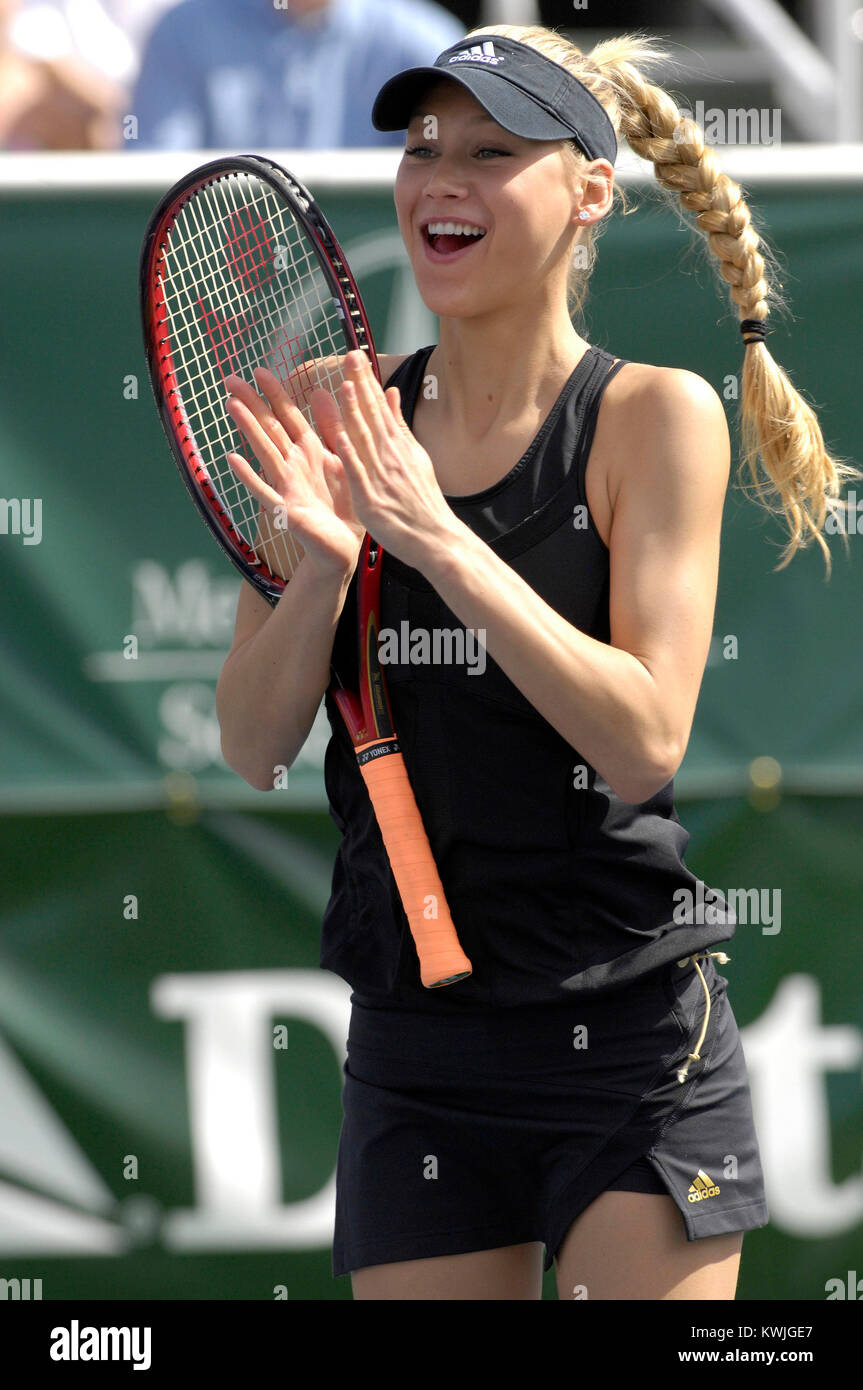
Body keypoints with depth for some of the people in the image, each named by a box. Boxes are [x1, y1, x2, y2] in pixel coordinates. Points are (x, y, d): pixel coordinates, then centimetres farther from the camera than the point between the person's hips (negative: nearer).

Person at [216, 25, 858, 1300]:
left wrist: (437, 541, -22)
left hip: (629, 1038, -3)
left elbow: (644, 740, -16)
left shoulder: (657, 416, -6)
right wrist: (323, 563, -17)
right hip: (410, 1045, 3)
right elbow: (254, 748, 2)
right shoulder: (342, 425, 4)